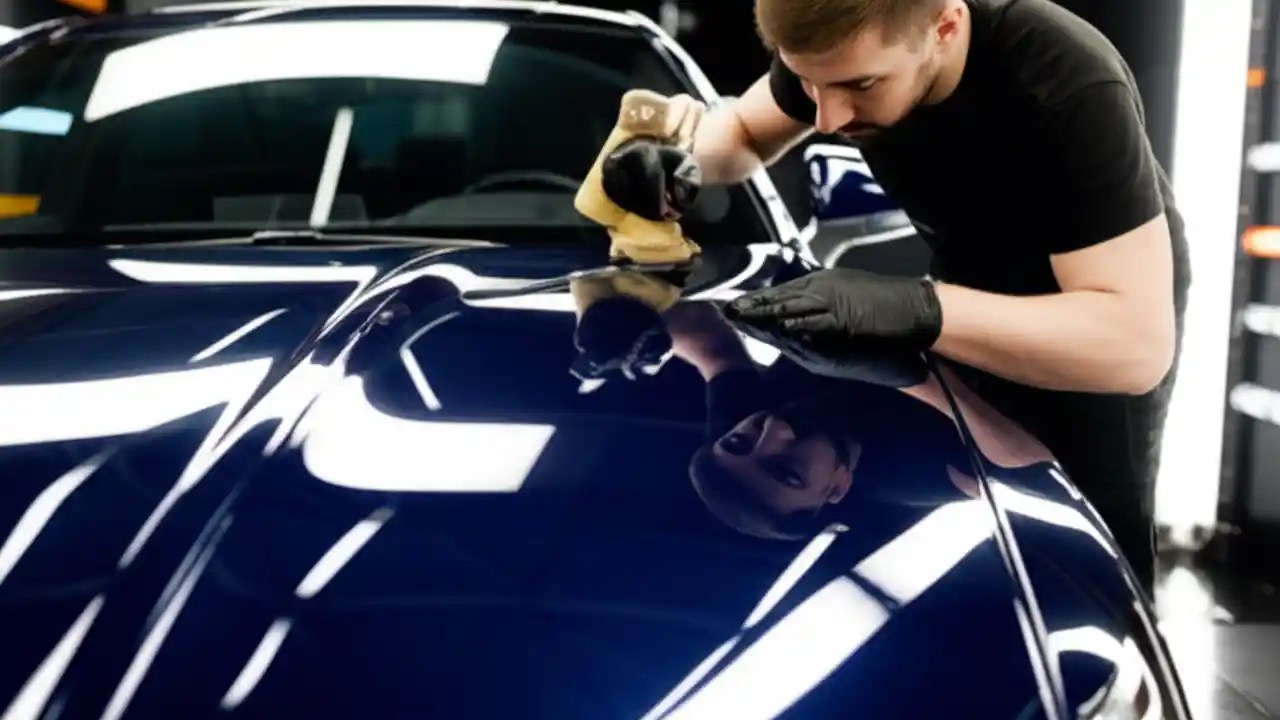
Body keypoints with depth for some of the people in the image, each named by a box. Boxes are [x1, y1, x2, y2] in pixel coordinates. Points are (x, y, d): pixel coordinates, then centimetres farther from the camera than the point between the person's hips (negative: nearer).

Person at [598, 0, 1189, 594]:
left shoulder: (1069, 88, -39)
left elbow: (1138, 343, -43)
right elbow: (742, 131, -2)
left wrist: (922, 308, -53)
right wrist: (684, 165, -25)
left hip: (1096, 343, -4)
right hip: (975, 294, 5)